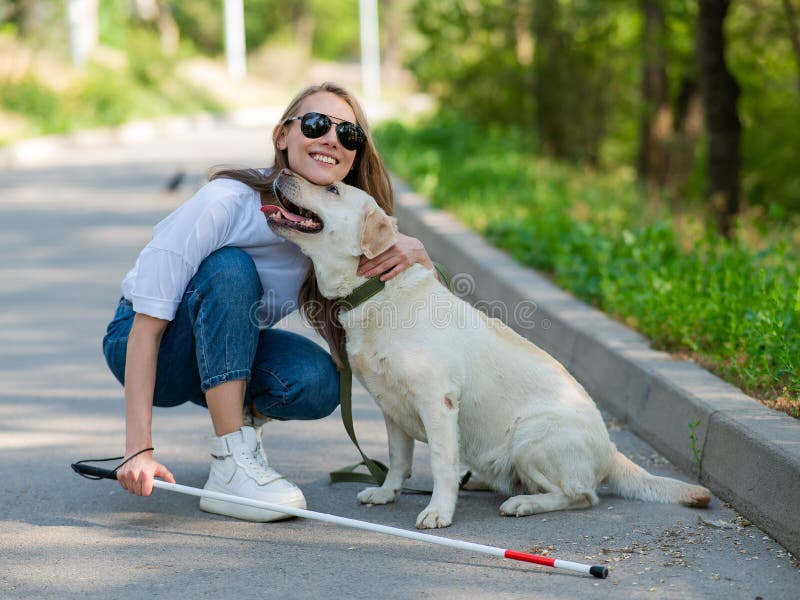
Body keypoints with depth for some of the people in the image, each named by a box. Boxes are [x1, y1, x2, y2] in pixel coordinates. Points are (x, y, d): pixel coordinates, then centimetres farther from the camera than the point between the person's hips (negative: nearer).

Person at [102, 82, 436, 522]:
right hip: (143, 346, -4)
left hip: (227, 353, 4)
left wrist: (413, 251, -30)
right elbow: (148, 324, -30)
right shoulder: (226, 202, -28)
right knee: (230, 267, -34)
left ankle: (245, 416, 7)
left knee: (319, 382, -28)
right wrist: (139, 449, -38)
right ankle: (231, 468, -31)